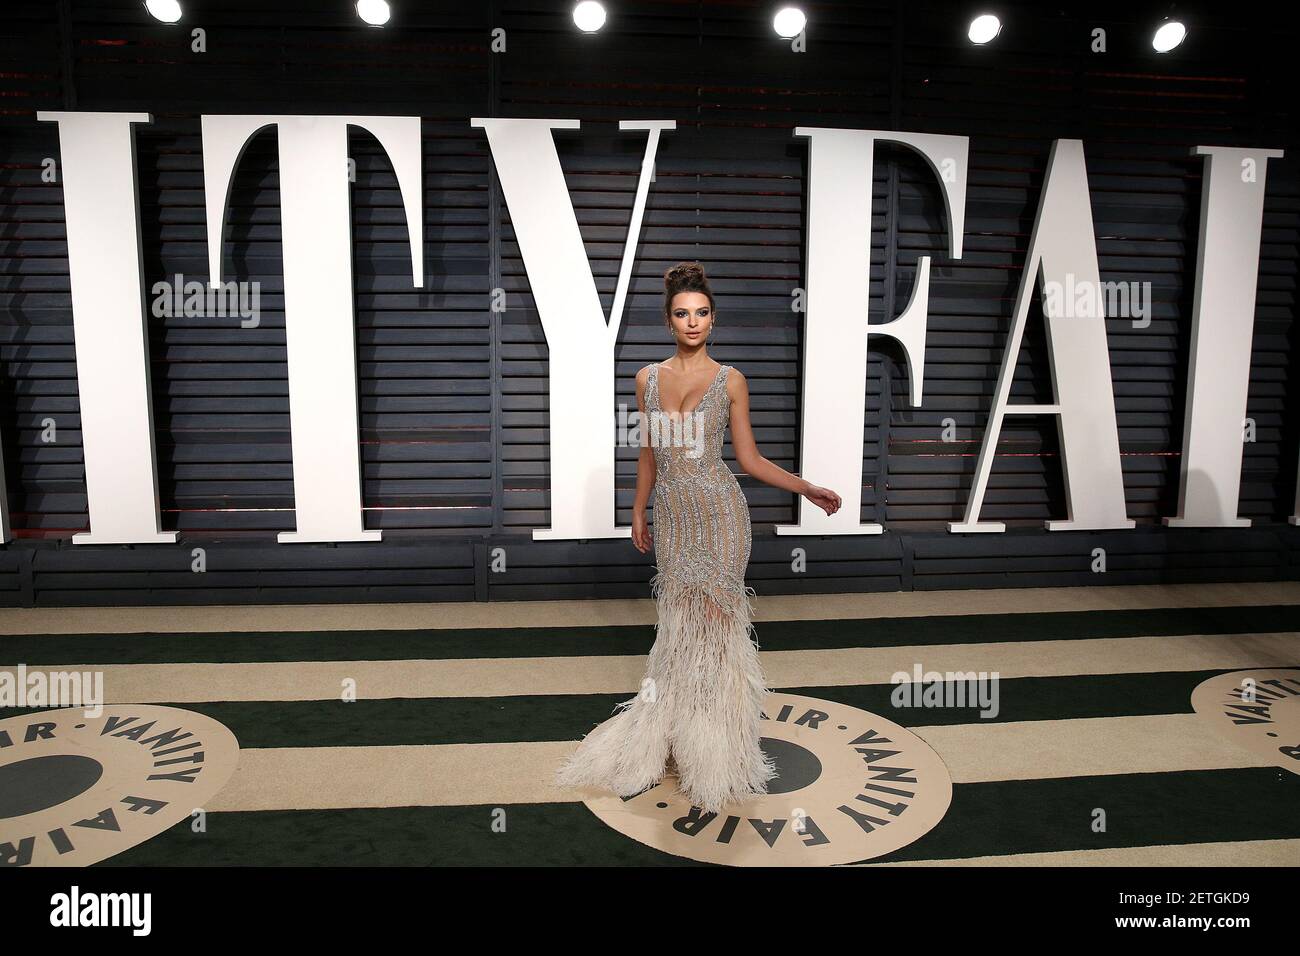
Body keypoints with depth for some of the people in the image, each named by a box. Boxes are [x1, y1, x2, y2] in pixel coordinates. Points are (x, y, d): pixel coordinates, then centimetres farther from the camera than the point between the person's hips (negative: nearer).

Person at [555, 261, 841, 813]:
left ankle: (711, 753, 15)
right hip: (672, 513, 3)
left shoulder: (729, 381, -2)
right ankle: (665, 731, 25)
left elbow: (749, 459, 0)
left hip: (718, 510, -3)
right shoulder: (648, 379, 6)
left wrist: (808, 489, -8)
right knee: (679, 619, 9)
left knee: (713, 621, 1)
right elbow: (649, 456, 13)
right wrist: (638, 514, 14)